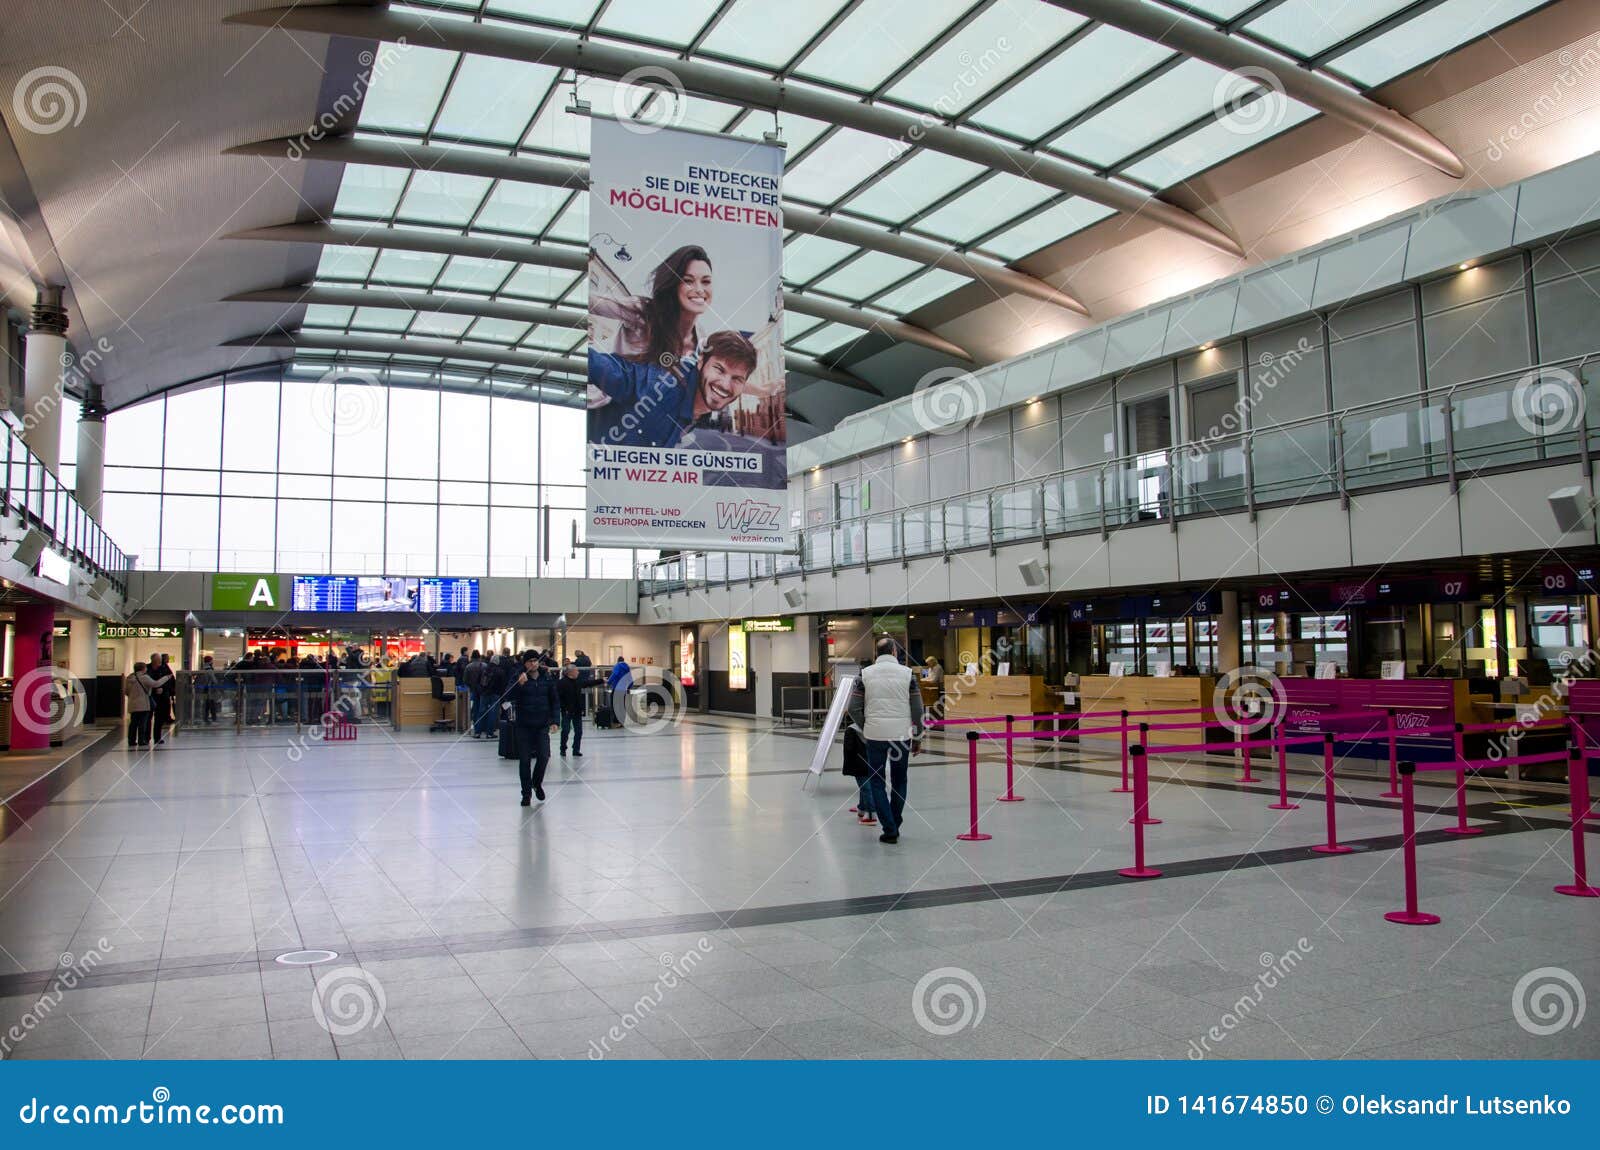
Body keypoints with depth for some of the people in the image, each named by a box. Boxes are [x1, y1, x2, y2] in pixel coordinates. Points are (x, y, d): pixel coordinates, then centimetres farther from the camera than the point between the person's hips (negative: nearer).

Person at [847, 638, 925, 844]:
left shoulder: (866, 673, 0)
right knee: (899, 782, 16)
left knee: (877, 782, 9)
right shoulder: (907, 673, -1)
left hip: (875, 735, 0)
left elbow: (854, 708, 0)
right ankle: (894, 826, 21)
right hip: (901, 734, 0)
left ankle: (889, 829, 1)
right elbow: (917, 710, 0)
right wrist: (917, 738, 10)